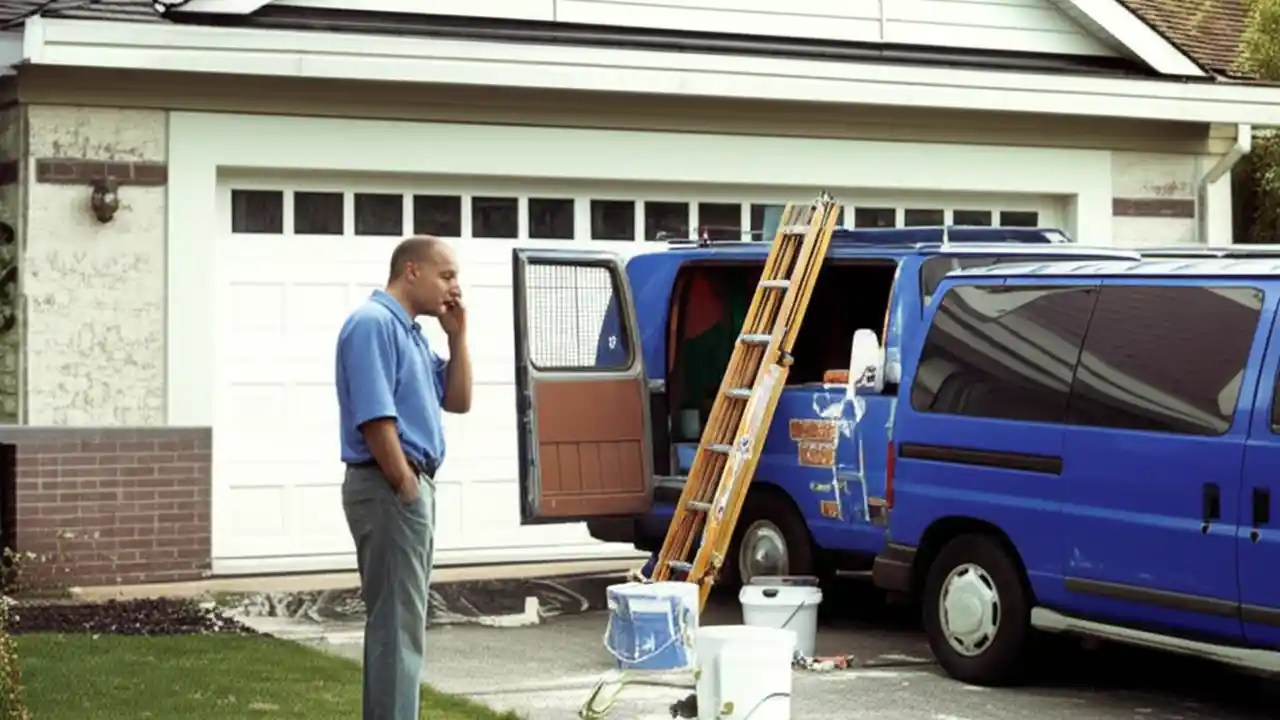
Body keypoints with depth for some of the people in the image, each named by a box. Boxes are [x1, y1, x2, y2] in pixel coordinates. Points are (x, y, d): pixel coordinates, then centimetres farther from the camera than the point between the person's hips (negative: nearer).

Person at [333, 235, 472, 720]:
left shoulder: (410, 332, 16)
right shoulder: (373, 323, -14)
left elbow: (458, 402, 18)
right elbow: (375, 419, -21)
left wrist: (457, 336, 8)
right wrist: (407, 490, -17)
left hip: (412, 486, 10)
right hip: (389, 488, -10)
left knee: (397, 621, 15)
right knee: (398, 625, -8)